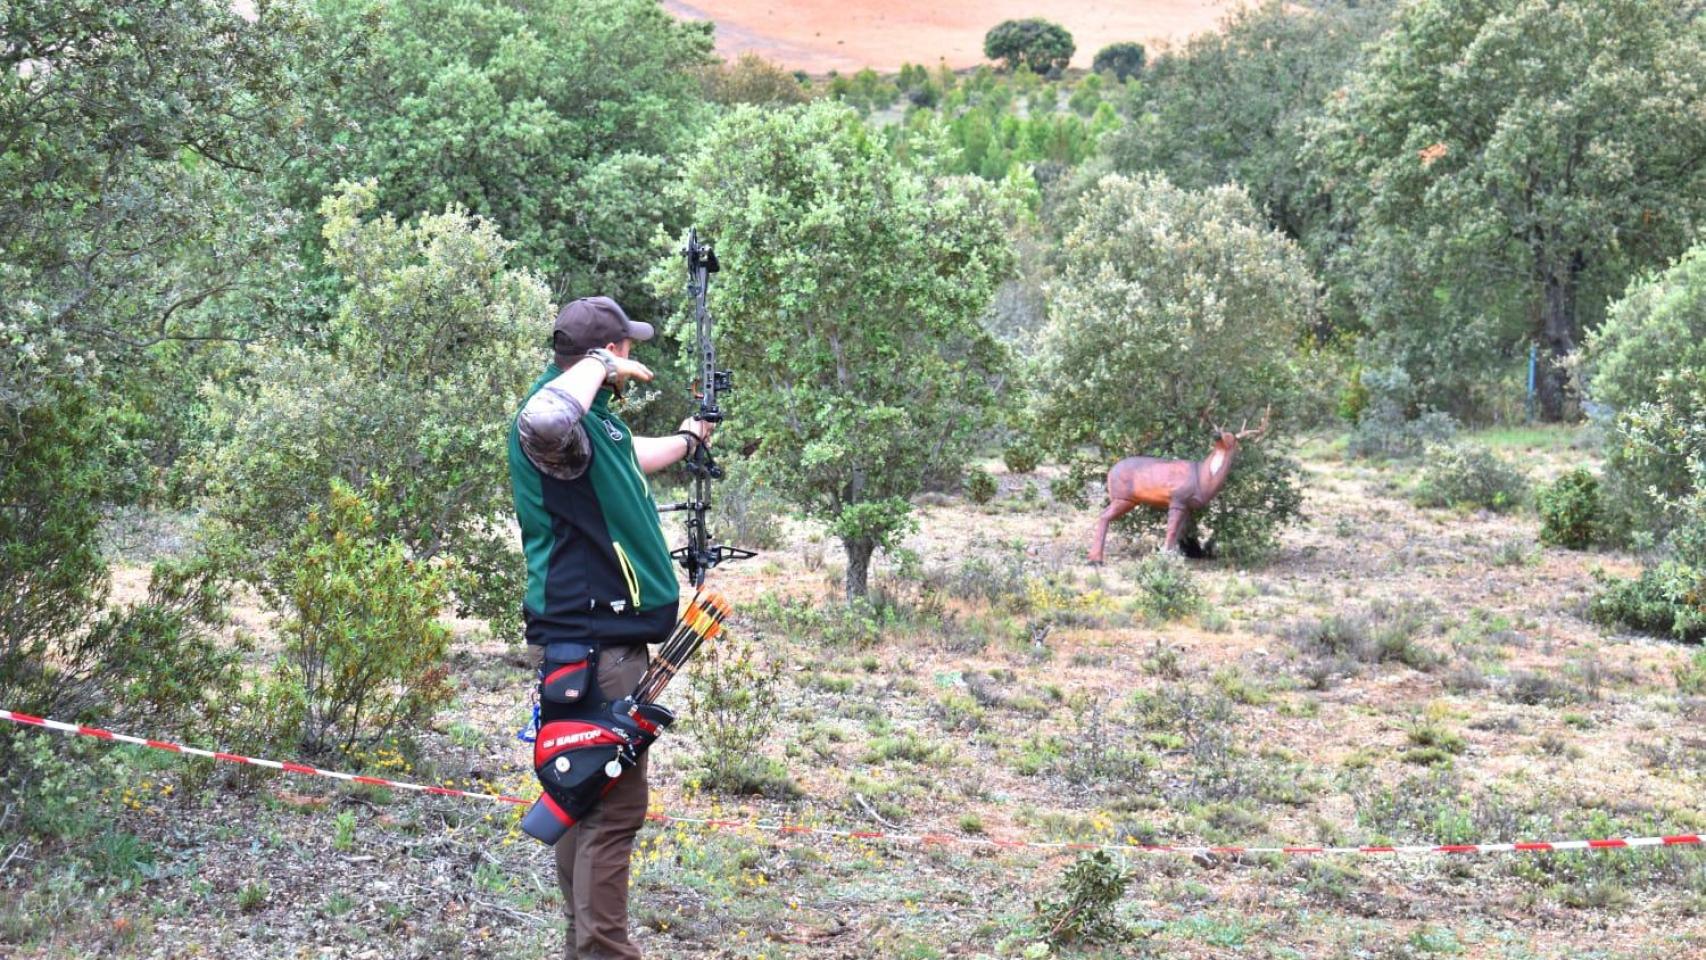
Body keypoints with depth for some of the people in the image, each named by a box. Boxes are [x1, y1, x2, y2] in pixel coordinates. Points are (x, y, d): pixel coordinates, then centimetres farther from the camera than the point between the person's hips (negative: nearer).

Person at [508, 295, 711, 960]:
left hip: (601, 638, 11)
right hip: (592, 647, -11)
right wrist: (600, 364, -27)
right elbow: (542, 422, -45)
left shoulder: (596, 418, 14)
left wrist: (688, 438, 56)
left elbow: (633, 457, 37)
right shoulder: (557, 417, -18)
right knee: (613, 807, -8)